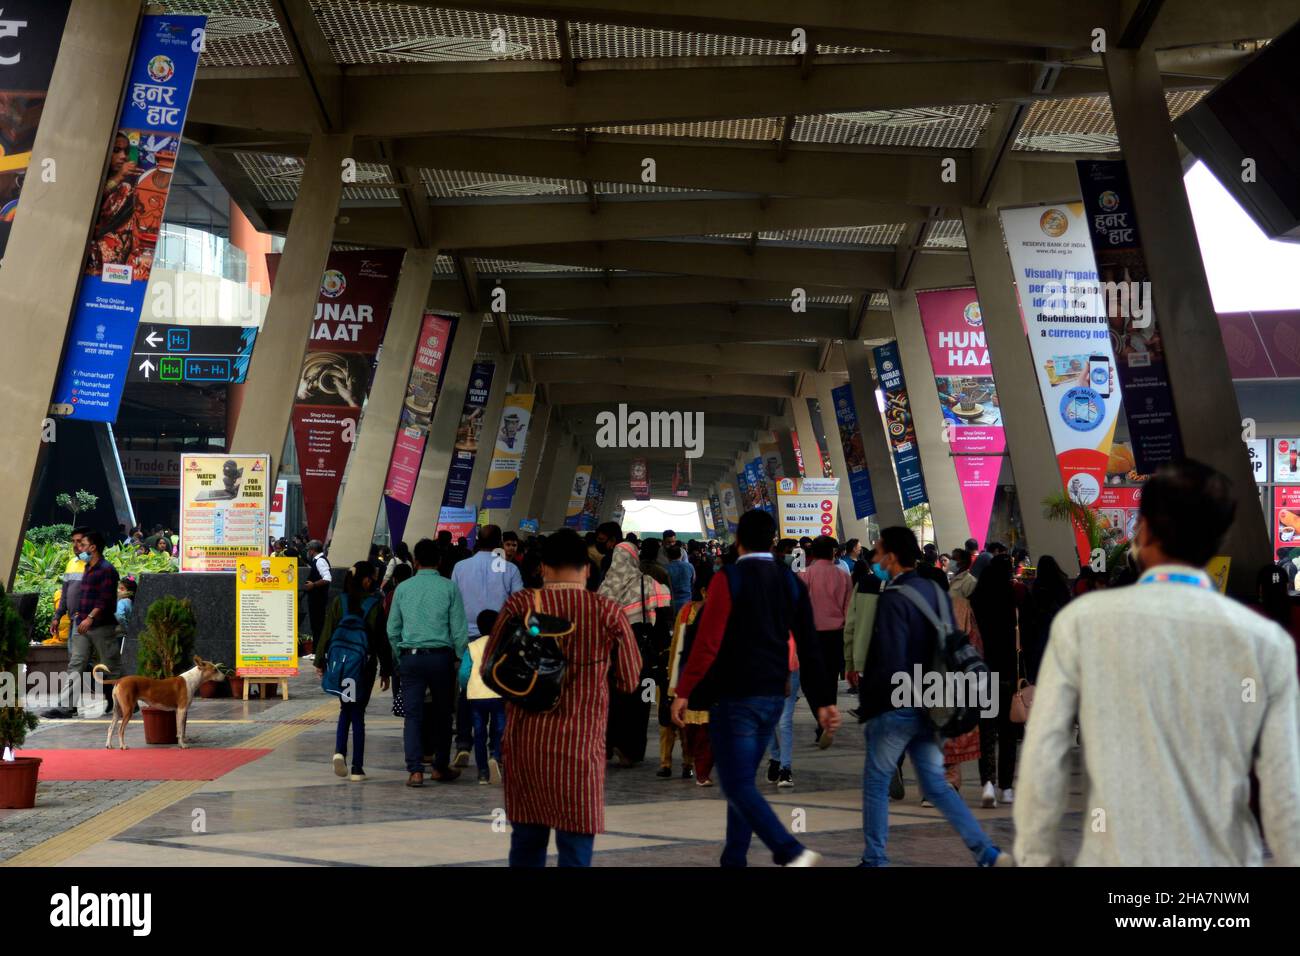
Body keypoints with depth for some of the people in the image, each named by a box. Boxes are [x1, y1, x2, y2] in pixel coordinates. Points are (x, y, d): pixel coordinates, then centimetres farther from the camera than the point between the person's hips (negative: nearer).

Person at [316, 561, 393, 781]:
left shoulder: (338, 602, 0)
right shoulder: (375, 605, -8)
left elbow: (326, 634, 1)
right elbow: (382, 641, -4)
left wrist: (320, 662, 8)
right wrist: (386, 671, 3)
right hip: (365, 666, -2)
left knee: (345, 709, 19)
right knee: (358, 713, 6)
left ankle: (339, 751, -4)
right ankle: (357, 769, 6)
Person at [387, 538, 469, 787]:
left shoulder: (403, 588, 5)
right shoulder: (449, 587, -2)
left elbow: (392, 629, 10)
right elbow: (459, 629, -2)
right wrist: (462, 660, 6)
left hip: (410, 657, 1)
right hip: (441, 656, -1)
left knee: (412, 714, 3)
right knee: (442, 713, 12)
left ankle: (415, 770, -6)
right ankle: (441, 768, 21)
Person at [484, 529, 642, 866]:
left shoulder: (520, 605, -3)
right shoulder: (609, 613, -6)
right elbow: (629, 681, 4)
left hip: (525, 741, 2)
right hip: (580, 746, -2)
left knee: (526, 841, 17)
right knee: (575, 849, 5)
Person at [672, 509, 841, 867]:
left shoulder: (728, 579, -10)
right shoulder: (792, 582, 7)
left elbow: (707, 642, -16)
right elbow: (810, 646, 5)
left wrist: (684, 692, -11)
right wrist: (823, 701, 7)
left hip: (734, 696, -6)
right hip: (773, 696, 7)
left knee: (737, 784, -5)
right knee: (742, 780, 16)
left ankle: (791, 851, -19)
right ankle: (734, 858, 20)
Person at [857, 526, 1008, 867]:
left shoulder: (893, 599, -18)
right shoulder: (936, 592, 6)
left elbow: (890, 665, -23)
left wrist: (867, 697, -9)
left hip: (895, 709, -7)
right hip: (929, 707, 7)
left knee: (876, 782, 9)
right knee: (936, 785, 14)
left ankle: (873, 859, 17)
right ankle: (988, 854, 7)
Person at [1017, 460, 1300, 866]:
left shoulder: (1082, 621, -9)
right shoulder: (1267, 641, -6)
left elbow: (1042, 762, -8)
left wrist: (1035, 856, 3)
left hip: (1115, 857, -1)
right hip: (1224, 860, 1)